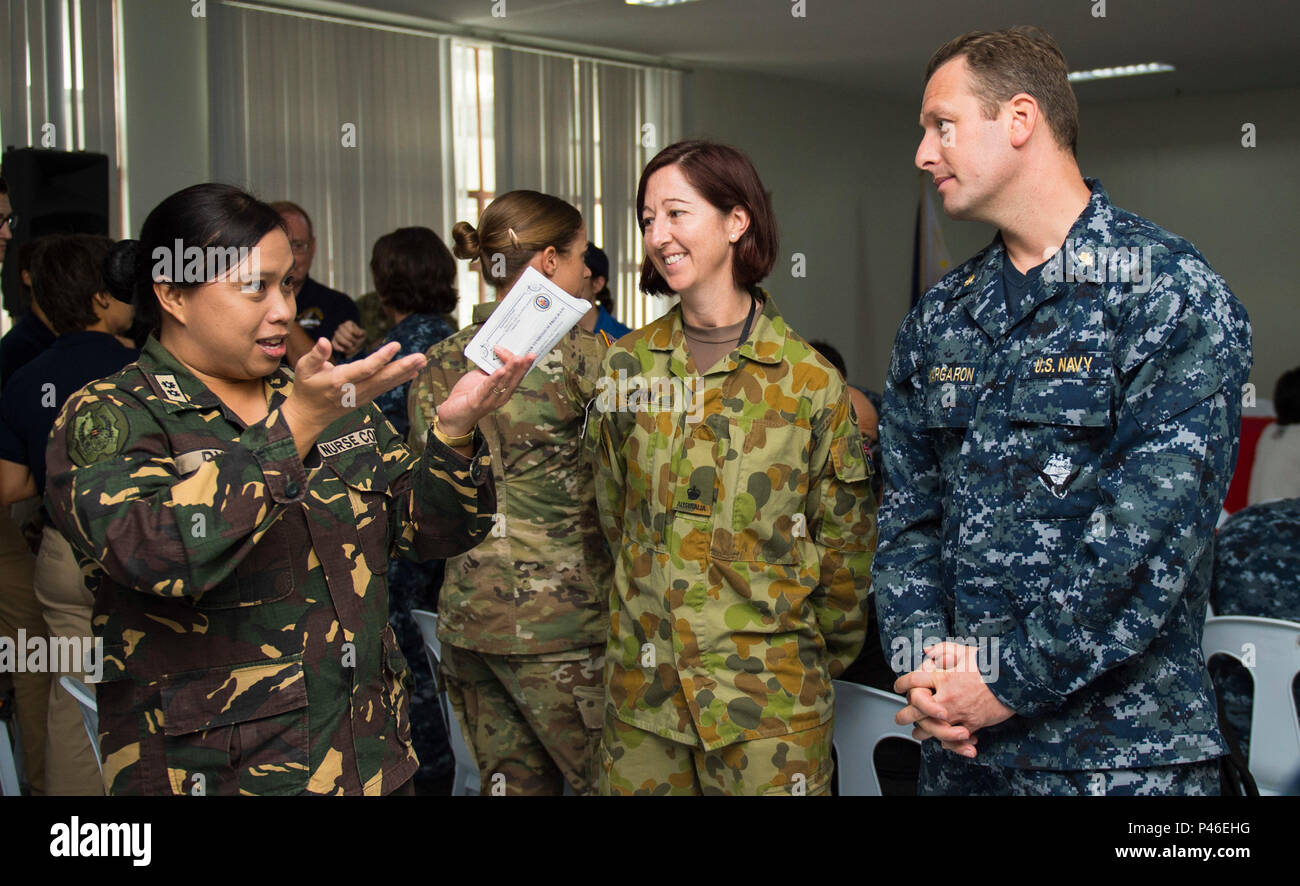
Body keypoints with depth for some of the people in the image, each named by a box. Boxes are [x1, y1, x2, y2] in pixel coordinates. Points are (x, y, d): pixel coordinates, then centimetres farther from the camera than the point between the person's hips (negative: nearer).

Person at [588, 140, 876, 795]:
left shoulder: (811, 382, -7)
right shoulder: (627, 365, 2)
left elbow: (845, 545, 1)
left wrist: (814, 660, 8)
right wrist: (659, 607, 13)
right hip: (643, 688, 3)